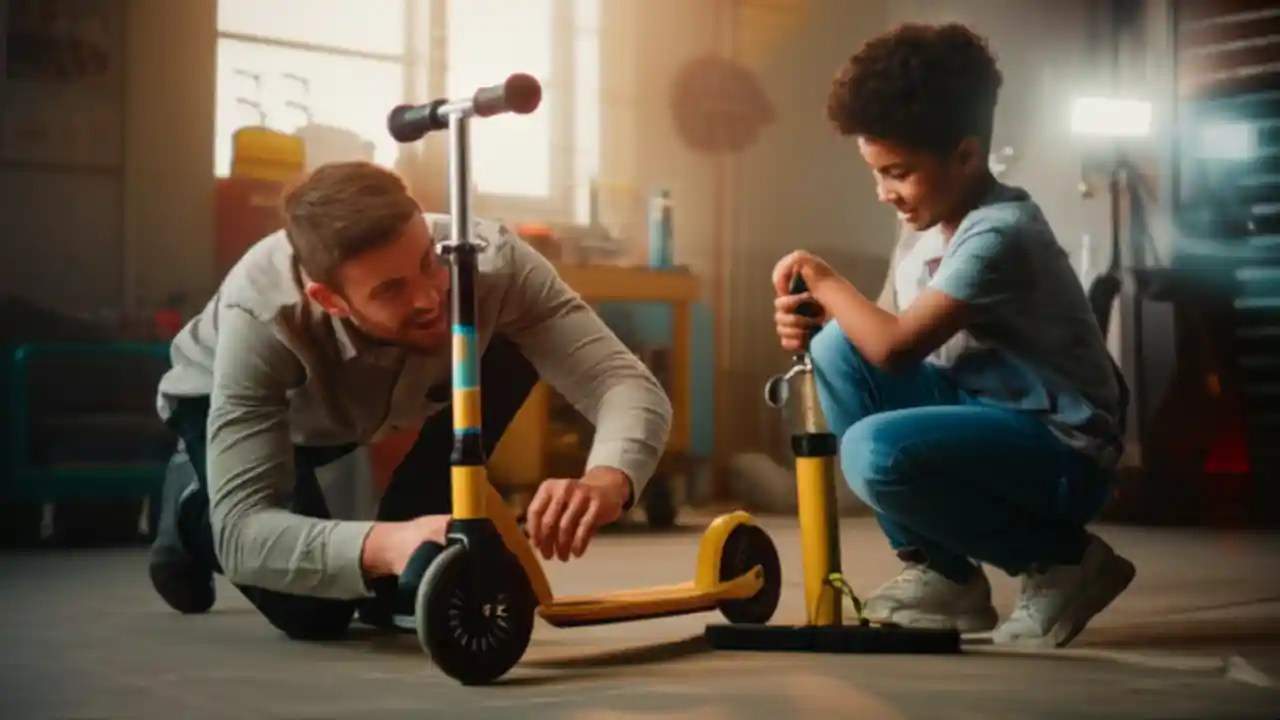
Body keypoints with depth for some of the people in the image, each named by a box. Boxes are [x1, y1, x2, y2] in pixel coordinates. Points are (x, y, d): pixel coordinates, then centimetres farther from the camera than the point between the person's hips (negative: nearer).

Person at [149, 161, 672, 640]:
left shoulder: (491, 263, -37)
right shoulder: (259, 316, -43)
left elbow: (630, 383, -43)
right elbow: (240, 530, -45)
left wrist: (607, 481, -65)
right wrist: (382, 544, -62)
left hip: (366, 402, 4)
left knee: (512, 353, -24)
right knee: (312, 613, -24)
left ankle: (403, 579, -8)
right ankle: (195, 507, 10)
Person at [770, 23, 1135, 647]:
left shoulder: (999, 234, -22)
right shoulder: (925, 228, 6)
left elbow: (895, 347, -29)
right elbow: (882, 337, 10)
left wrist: (824, 280, -13)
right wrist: (813, 319, -10)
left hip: (1062, 453, -9)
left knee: (877, 452, -31)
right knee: (836, 349, -5)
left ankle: (1062, 559, -6)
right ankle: (937, 569, 2)